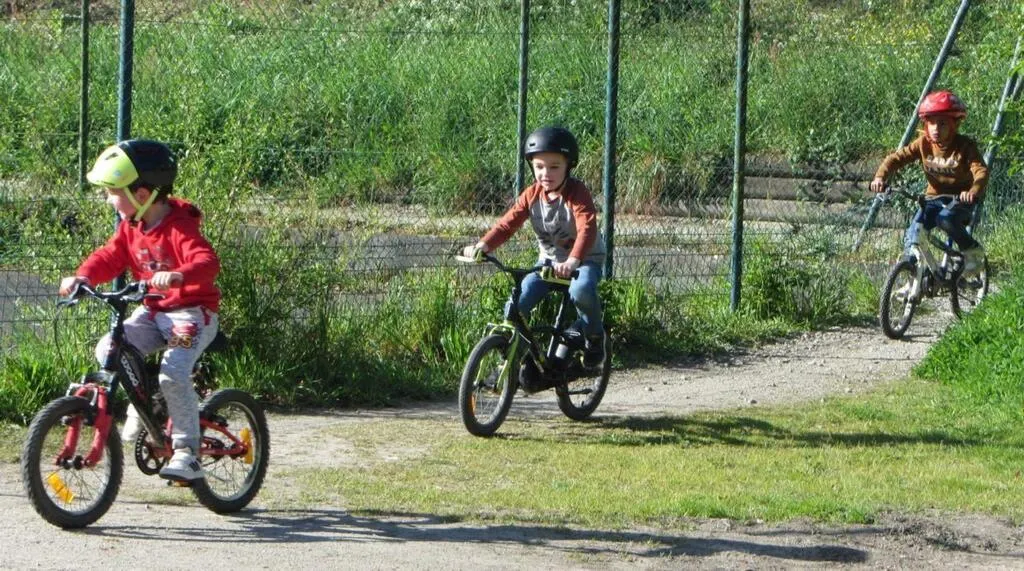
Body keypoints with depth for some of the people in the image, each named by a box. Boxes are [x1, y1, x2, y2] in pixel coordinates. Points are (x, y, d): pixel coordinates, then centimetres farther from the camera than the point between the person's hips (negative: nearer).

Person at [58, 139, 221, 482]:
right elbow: (109, 257, 3)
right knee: (108, 350, -12)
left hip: (192, 313, -8)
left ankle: (187, 453, -17)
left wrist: (178, 275, -55)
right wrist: (82, 278, -18)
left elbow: (207, 262, -34)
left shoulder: (179, 227, -20)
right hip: (154, 312, 8)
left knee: (173, 375, -25)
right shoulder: (130, 228, 4)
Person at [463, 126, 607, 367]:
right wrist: (484, 245, -31)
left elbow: (587, 229, -35)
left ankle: (594, 336, -8)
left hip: (585, 259, -5)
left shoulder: (577, 193, -21)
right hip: (549, 259, 5)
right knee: (516, 305, -12)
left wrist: (572, 261, -53)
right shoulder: (532, 195, -5)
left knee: (581, 290, -38)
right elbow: (508, 222, -12)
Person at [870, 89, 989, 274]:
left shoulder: (965, 146, -16)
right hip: (934, 197, 4)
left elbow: (981, 171, -28)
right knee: (914, 231, -18)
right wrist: (880, 177, -24)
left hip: (960, 199, -4)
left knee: (946, 218, -35)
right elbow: (897, 158, -4)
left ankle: (973, 251, -12)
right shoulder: (923, 143, -5)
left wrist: (974, 192, -50)